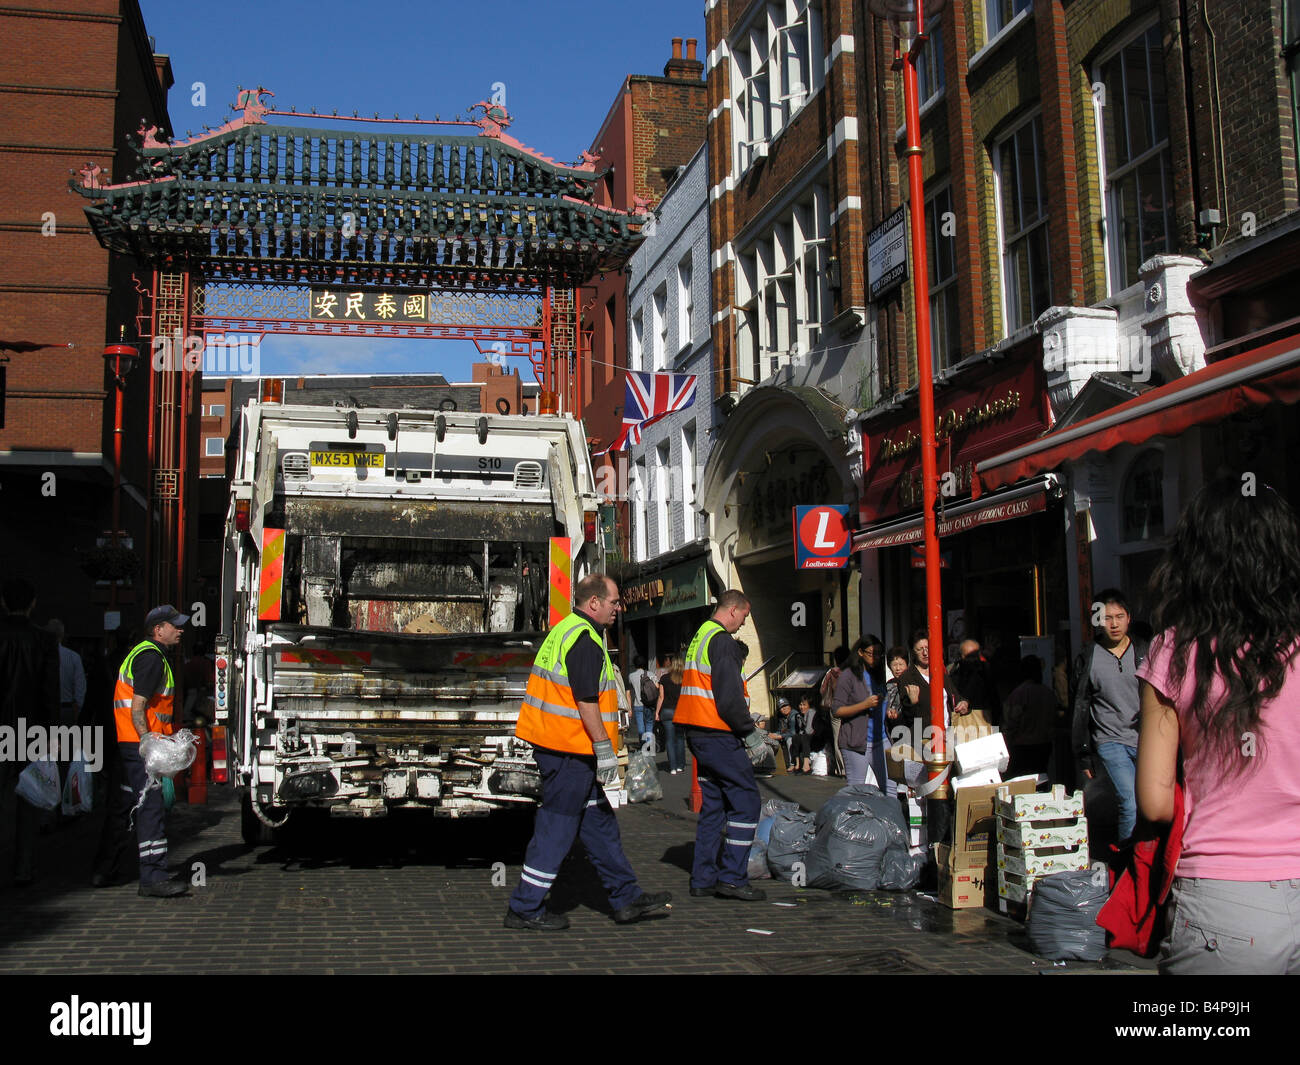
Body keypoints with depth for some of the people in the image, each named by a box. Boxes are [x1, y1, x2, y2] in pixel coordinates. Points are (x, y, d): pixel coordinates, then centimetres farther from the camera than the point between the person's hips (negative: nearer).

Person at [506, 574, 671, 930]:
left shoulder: (563, 630, 16)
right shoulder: (585, 640, -17)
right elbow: (586, 701, -22)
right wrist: (604, 749, -18)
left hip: (551, 741, 11)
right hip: (570, 752, -11)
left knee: (598, 822, 14)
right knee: (557, 829, -2)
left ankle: (627, 899, 22)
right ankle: (525, 910, 7)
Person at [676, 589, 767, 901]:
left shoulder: (699, 637, 18)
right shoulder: (722, 640, -14)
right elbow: (729, 697, -21)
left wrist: (745, 724, 21)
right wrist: (750, 734, -12)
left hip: (698, 735, 10)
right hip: (720, 737, -10)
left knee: (712, 804, 14)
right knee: (745, 801, -4)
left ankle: (703, 879, 15)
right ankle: (732, 877, -4)